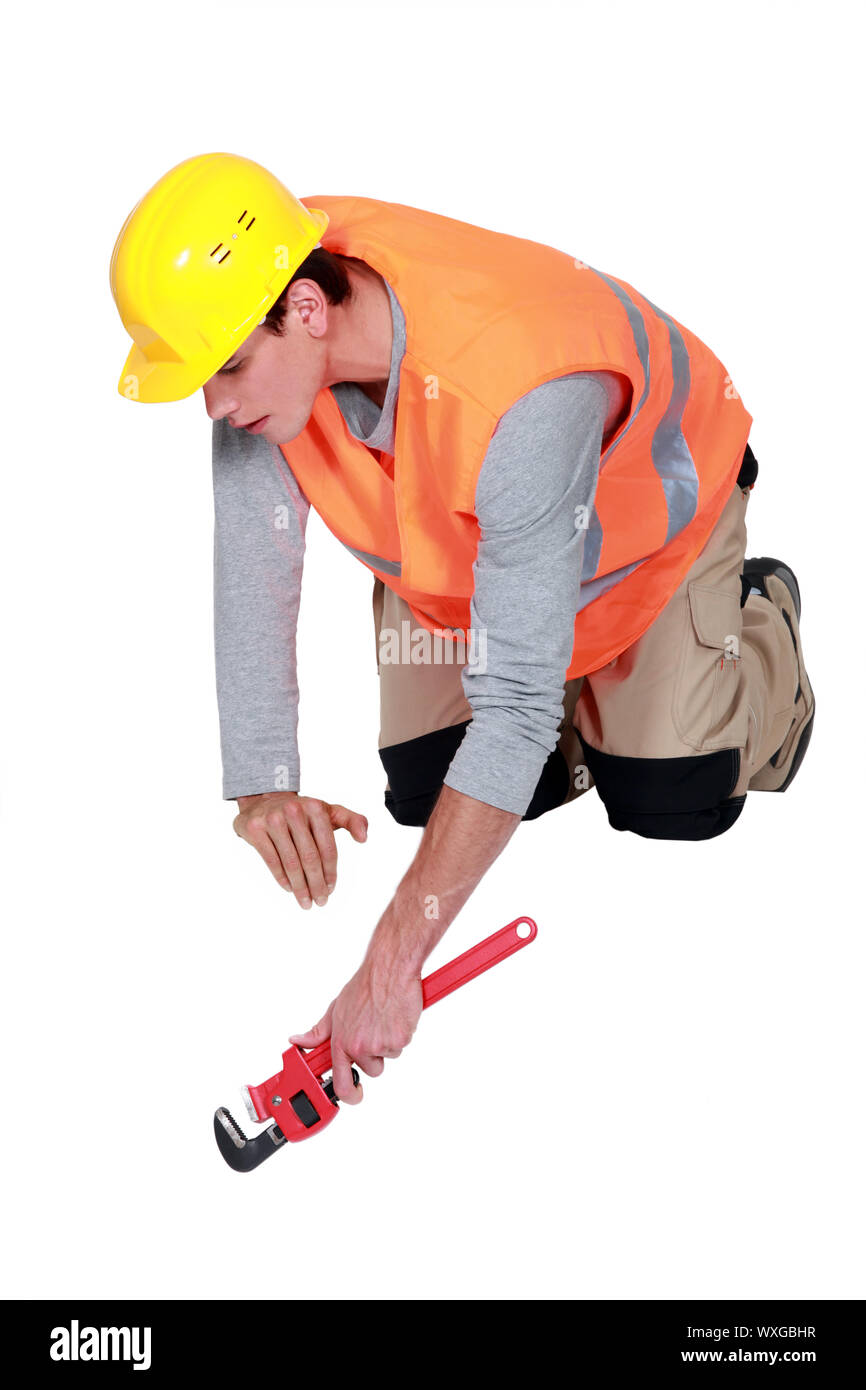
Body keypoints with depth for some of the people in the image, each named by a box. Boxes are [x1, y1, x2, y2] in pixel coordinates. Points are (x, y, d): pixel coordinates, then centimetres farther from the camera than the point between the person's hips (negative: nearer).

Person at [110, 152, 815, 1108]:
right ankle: (574, 723, 26)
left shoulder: (516, 392, -47)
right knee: (422, 787, -4)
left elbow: (517, 701, -46)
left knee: (669, 805, -7)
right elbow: (252, 564, -21)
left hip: (644, 506, -4)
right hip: (457, 529, 5)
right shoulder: (251, 308, -30)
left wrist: (391, 964, -48)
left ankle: (759, 622, 22)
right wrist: (263, 790, -30)